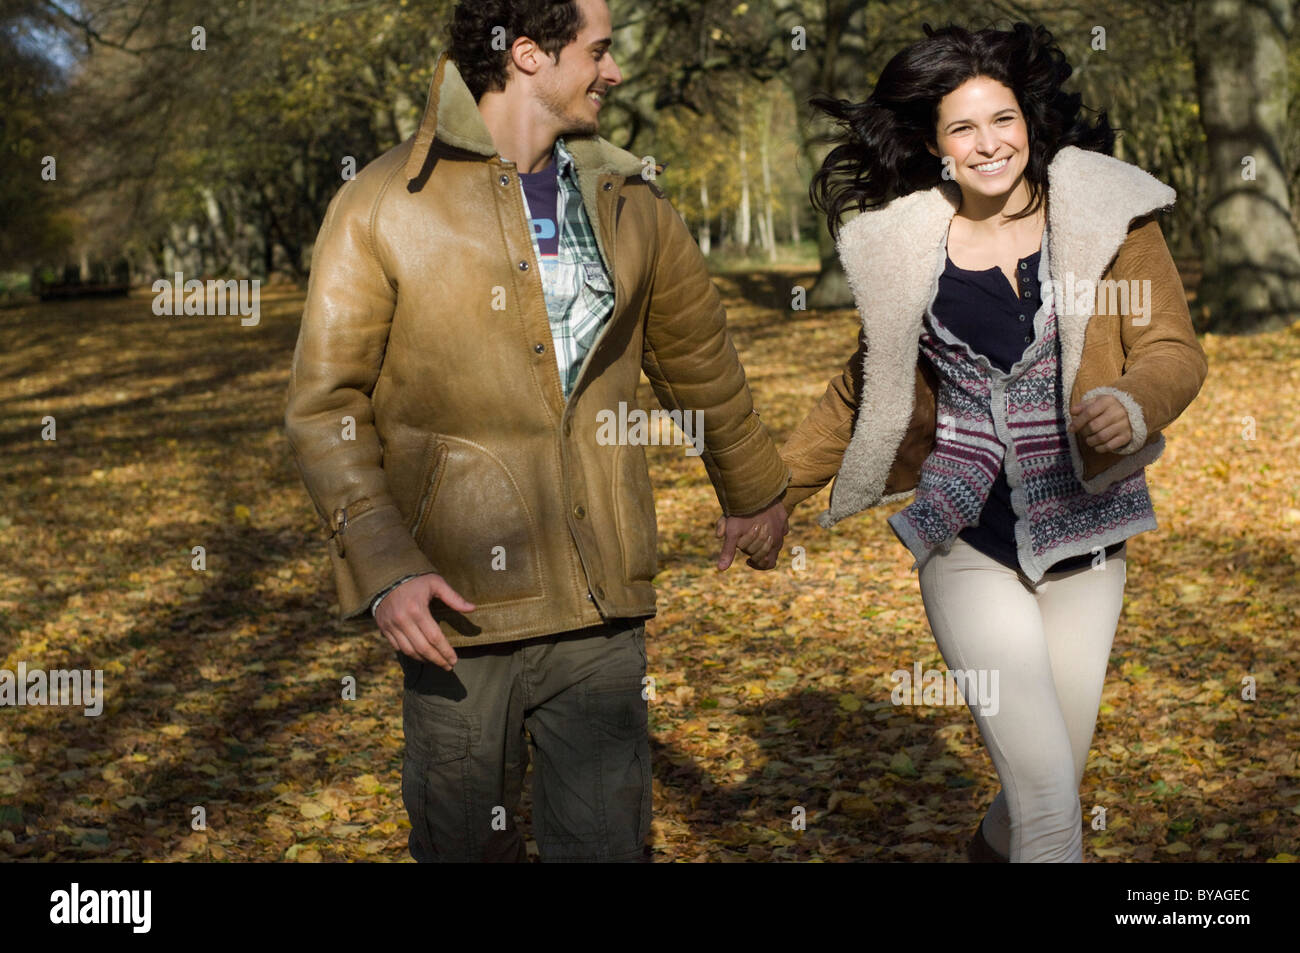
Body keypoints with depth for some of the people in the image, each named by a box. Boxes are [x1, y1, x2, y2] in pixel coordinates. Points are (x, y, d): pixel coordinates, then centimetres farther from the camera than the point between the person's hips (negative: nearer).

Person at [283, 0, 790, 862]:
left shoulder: (630, 202, 10)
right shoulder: (382, 208, -4)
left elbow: (700, 356, 22)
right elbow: (324, 406, -5)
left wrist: (752, 492, 32)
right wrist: (385, 565, -16)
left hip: (602, 599, 3)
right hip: (459, 601, -3)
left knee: (610, 838, 6)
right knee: (466, 842, 8)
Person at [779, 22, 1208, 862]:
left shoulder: (1107, 215, -1)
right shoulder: (905, 244, 2)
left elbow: (1175, 352, -2)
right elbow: (868, 384, 15)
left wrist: (1133, 404, -25)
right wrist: (776, 487, 16)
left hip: (1084, 539, 1)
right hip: (967, 547, -1)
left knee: (1052, 776, 14)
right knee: (1049, 795, -11)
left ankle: (995, 847, 44)